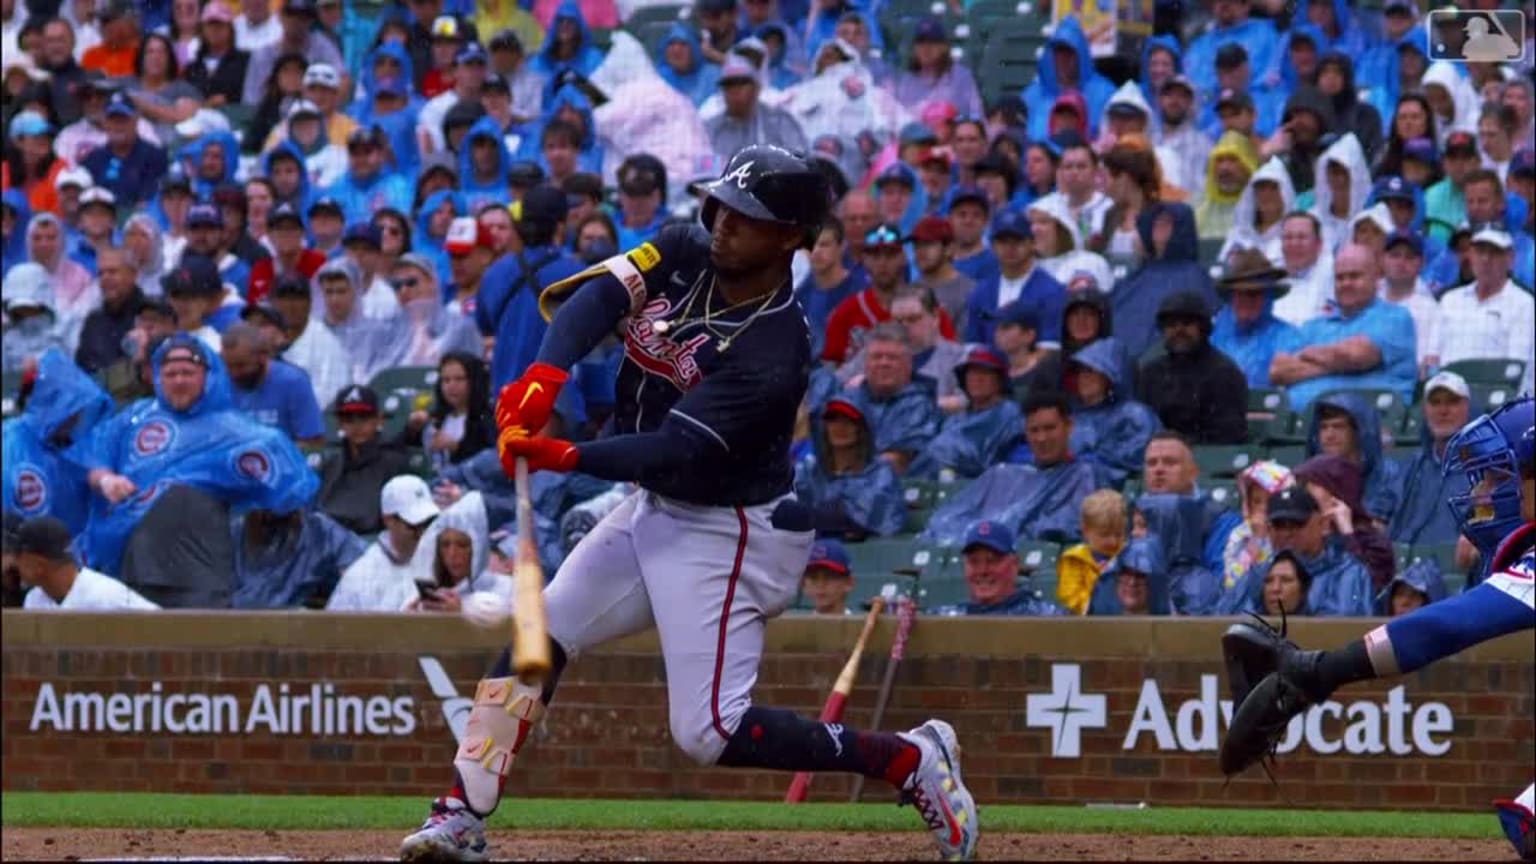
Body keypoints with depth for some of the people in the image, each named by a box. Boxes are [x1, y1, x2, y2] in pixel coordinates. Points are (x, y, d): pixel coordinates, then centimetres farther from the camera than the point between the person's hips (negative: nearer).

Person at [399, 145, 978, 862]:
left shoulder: (772, 354, -26)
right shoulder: (683, 255, -4)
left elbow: (674, 452, -32)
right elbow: (597, 298, -16)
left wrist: (566, 457, -44)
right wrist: (545, 374, -36)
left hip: (726, 534, -8)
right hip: (652, 510, 8)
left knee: (708, 733, -13)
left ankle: (911, 761, -3)